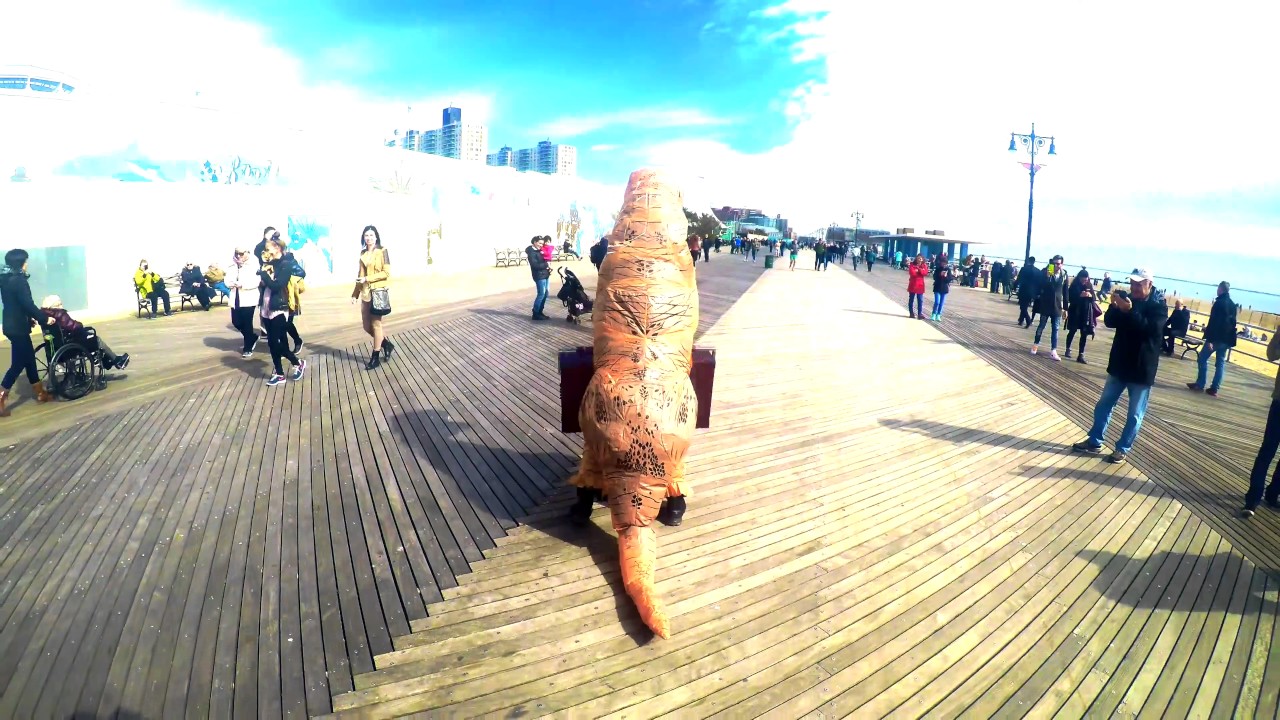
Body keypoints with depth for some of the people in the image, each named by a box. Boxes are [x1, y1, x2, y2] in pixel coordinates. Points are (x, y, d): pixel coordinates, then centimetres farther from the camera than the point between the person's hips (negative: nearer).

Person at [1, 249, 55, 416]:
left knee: (29, 358, 16)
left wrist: (31, 318, 21)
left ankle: (40, 393, 25)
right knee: (18, 364, -3)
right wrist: (44, 318, -10)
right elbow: (28, 305, -21)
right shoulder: (18, 280, -18)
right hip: (17, 327, -9)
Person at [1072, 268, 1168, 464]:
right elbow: (1109, 322, -2)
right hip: (1119, 365, 5)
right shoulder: (1128, 299, 2)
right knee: (1104, 404, 11)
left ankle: (1123, 449, 15)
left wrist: (1130, 311, -36)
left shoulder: (1158, 306, -11)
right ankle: (1094, 442, 22)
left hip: (1141, 370, -5)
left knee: (1135, 414, 4)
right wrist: (1114, 306, -21)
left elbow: (1151, 328, -26)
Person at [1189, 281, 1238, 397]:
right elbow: (1232, 322, 16)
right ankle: (1214, 389, 6)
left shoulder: (1219, 303, -13)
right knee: (1221, 363, 7)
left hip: (1216, 337, -7)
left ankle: (1200, 385, 5)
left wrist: (1209, 339, -21)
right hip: (1226, 339, 7)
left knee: (1203, 359, 5)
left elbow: (1213, 322, -18)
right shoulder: (1233, 305, 11)